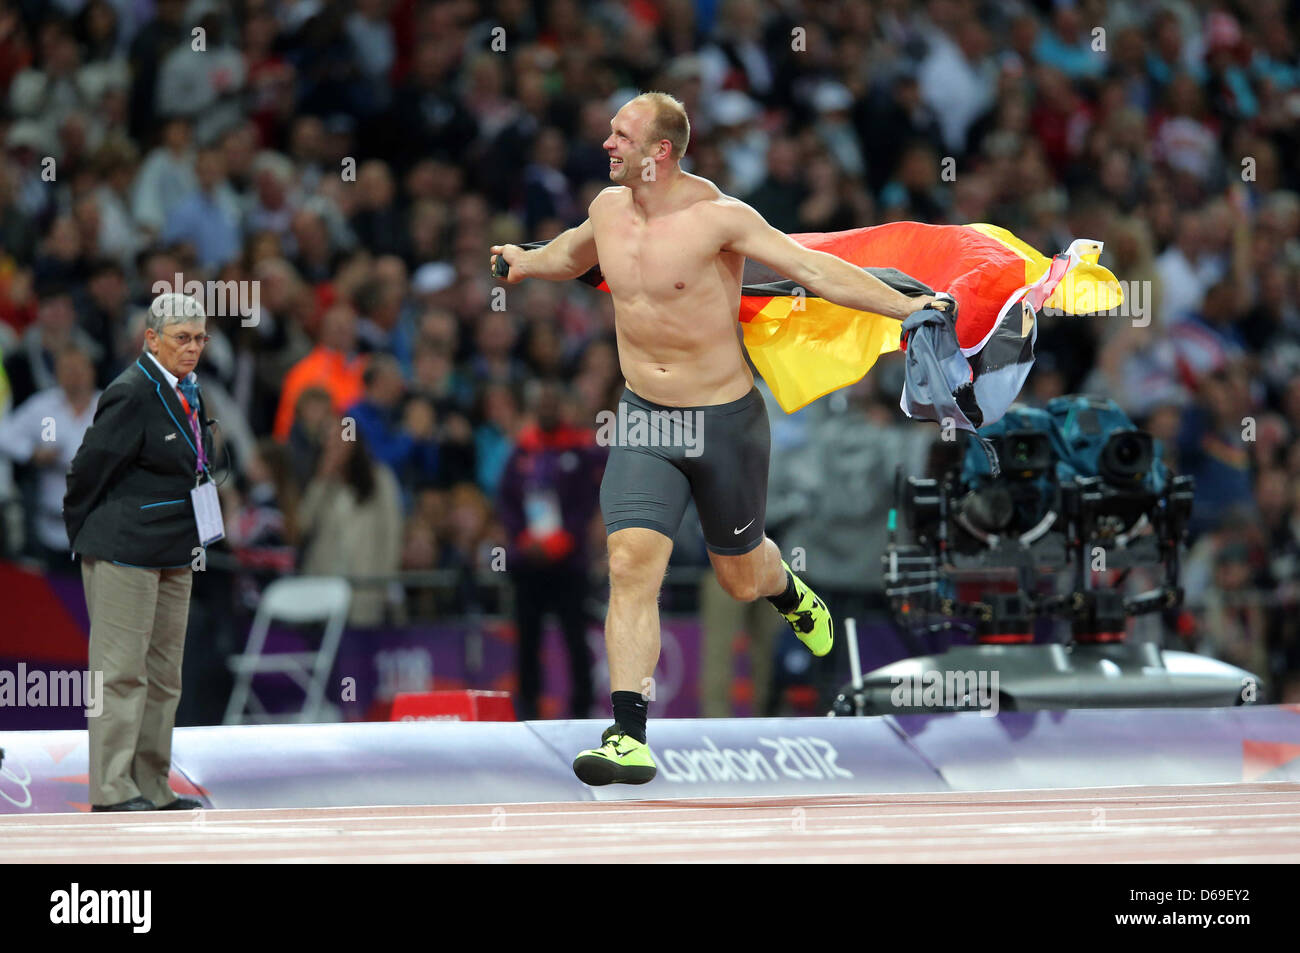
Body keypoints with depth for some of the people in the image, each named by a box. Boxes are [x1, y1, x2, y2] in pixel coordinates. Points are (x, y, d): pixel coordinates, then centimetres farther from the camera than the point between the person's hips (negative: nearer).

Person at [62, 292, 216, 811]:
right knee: (122, 670, -6)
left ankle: (153, 787, 19)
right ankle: (111, 790, -3)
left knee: (164, 673, 12)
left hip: (174, 553, 9)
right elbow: (89, 467, -12)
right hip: (125, 553, -9)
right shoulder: (132, 394, -16)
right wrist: (84, 538, -2)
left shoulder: (186, 392, 11)